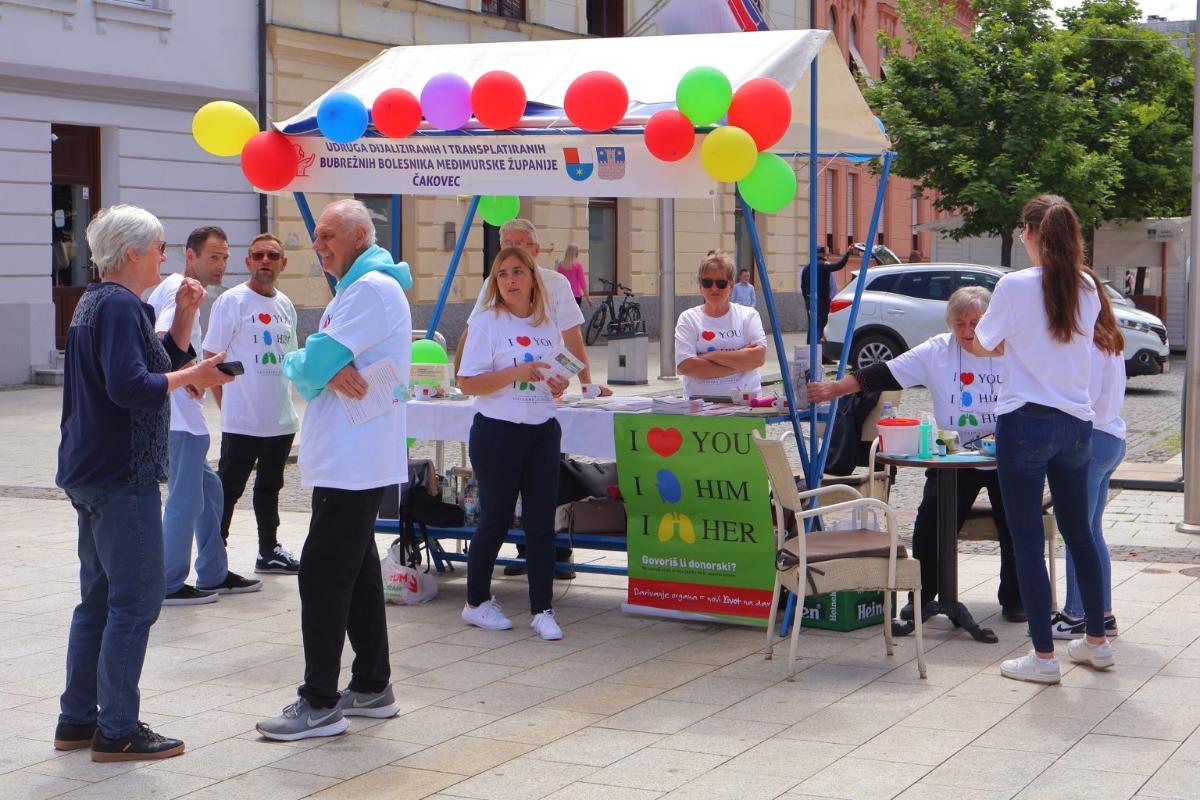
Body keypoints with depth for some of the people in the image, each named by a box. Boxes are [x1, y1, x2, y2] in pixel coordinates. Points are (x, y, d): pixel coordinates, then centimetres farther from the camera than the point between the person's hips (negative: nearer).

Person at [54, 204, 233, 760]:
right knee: (136, 599, -6)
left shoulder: (99, 301, 17)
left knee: (100, 597, 15)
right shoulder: (119, 305, -15)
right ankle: (117, 732, -2)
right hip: (122, 476, -11)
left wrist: (184, 315, 7)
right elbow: (129, 386, -26)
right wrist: (193, 376, -17)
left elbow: (165, 360, 20)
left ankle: (77, 720, 21)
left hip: (91, 473, 11)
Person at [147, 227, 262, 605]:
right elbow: (162, 338, -29)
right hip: (180, 415, -11)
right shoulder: (182, 290, -13)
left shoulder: (175, 287, 18)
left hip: (184, 415, 11)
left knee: (209, 488, 17)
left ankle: (214, 575, 25)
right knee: (185, 499, -5)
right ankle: (170, 585, 2)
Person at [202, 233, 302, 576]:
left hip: (281, 419, 7)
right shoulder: (232, 301, -9)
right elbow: (211, 358, -9)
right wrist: (226, 404, -9)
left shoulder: (285, 305, 11)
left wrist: (284, 400, 15)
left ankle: (269, 551, 27)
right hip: (242, 421, -7)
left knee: (270, 487, 17)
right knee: (228, 489, -1)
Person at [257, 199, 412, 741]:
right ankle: (372, 687, 23)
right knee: (356, 572, 15)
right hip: (347, 459, 10)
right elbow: (299, 368, 8)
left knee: (322, 574, -10)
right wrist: (330, 371, -11)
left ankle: (320, 704, -7)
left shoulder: (372, 288, -13)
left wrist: (323, 367, 1)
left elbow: (313, 361, -20)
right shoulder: (353, 290, 20)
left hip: (354, 464, -10)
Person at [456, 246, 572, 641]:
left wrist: (559, 385, -3)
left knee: (541, 521, 2)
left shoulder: (548, 324, 9)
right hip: (497, 432, -4)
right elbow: (468, 383, -12)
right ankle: (477, 602, 22)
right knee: (495, 519, 4)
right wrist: (515, 373, -23)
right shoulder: (487, 323, -6)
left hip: (543, 431, 5)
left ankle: (541, 610, 8)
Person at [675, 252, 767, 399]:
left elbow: (758, 356, -5)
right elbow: (685, 367, -6)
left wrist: (711, 356, -7)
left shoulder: (748, 315, 11)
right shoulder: (688, 319, 8)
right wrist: (741, 362, -6)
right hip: (700, 401, 0)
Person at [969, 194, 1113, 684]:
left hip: (1026, 422, -6)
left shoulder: (1016, 287, -11)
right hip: (1076, 423, 6)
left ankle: (1043, 655, 2)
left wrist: (1001, 343, 24)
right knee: (1079, 532, 18)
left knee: (1028, 542, 0)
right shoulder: (1087, 289, 4)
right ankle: (1096, 641, 28)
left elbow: (980, 345, 2)